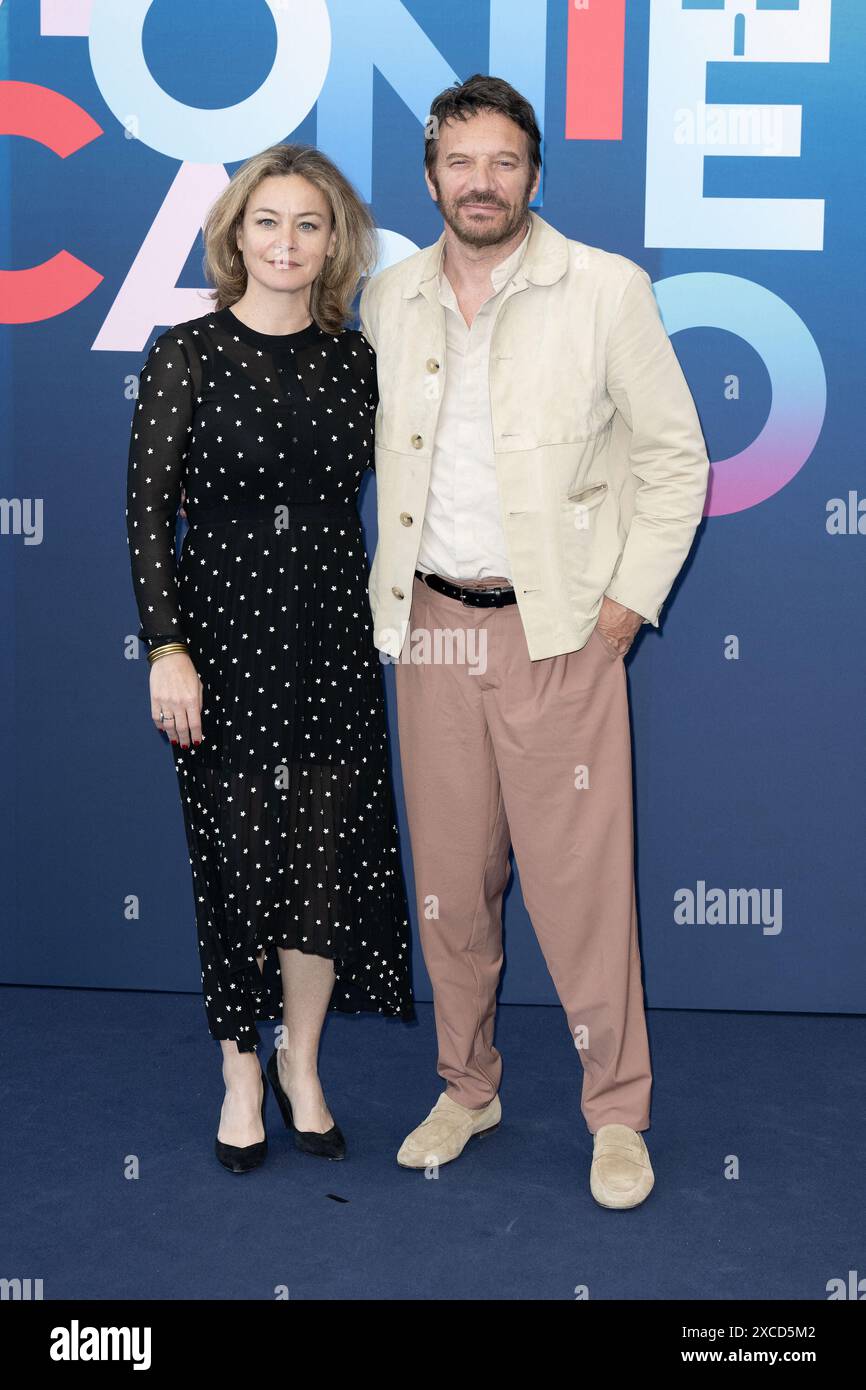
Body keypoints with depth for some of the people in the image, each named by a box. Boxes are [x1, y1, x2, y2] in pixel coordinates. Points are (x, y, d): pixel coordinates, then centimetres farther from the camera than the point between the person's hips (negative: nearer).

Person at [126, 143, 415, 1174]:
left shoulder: (356, 361, 6)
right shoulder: (186, 354, -2)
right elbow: (147, 508, -5)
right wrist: (167, 646, -11)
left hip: (333, 640, 2)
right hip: (224, 634, -2)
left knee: (326, 860, 4)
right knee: (238, 859, 6)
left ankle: (301, 1061, 26)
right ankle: (241, 1073, 24)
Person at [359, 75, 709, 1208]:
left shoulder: (606, 289, -3)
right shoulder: (388, 299, 9)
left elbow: (676, 457, 0)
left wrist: (629, 603, -5)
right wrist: (387, 593, 10)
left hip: (559, 628, -3)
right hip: (431, 625, 4)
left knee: (582, 881, -2)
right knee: (450, 879, 10)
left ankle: (618, 1115, 15)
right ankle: (467, 1088, 28)